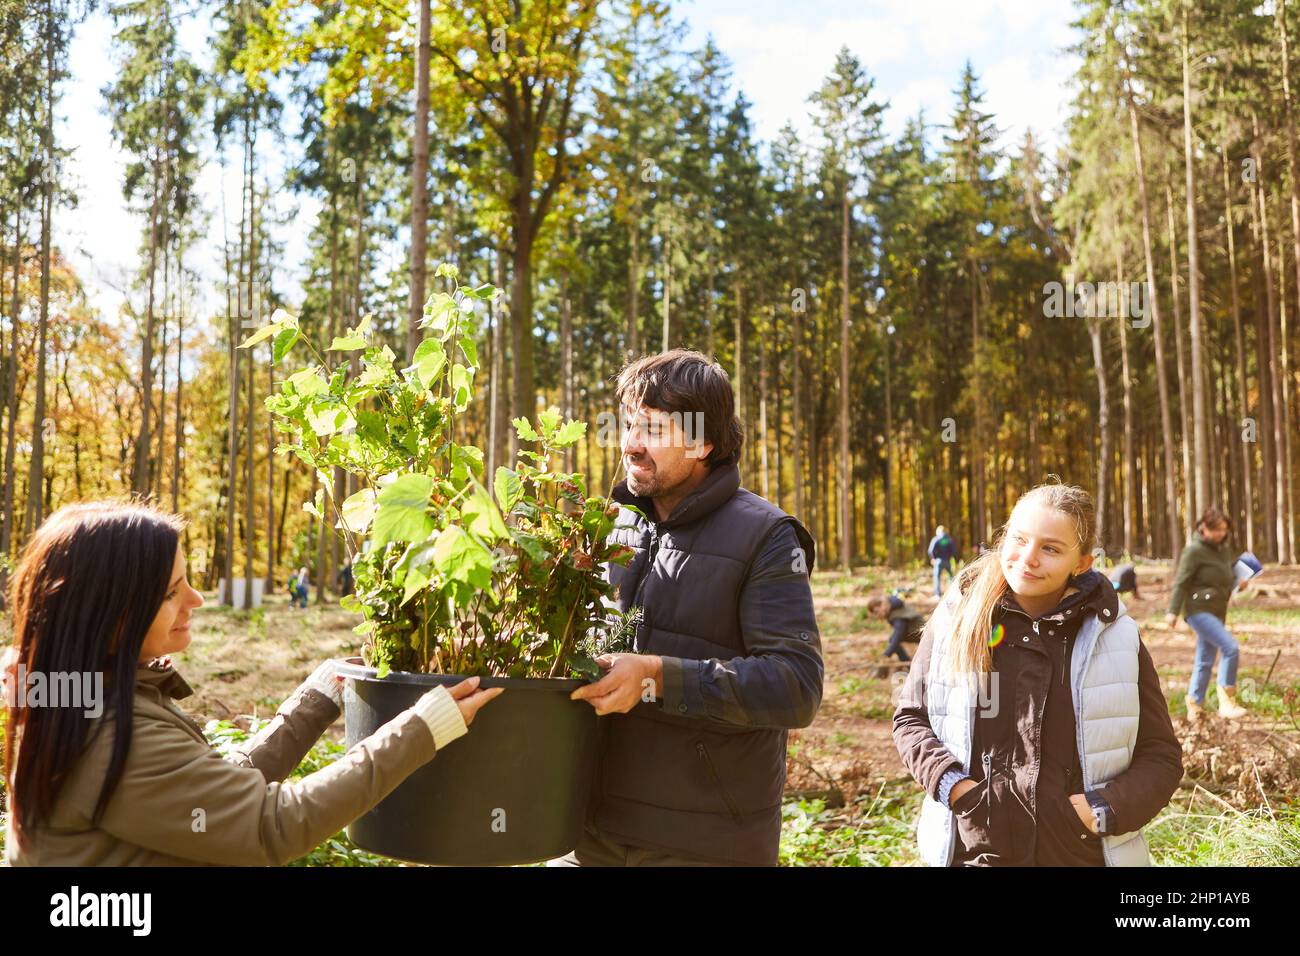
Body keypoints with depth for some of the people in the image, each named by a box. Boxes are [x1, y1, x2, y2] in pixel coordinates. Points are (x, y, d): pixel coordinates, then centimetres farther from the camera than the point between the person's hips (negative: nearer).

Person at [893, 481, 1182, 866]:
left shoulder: (1115, 638, -2)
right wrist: (947, 781, -11)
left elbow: (1162, 758, 4)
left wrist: (1104, 809, -12)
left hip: (1081, 854, 0)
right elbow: (910, 718, 5)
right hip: (974, 852, 0)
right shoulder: (956, 620, -3)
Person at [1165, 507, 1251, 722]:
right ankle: (1226, 701, -12)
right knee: (1230, 648, -19)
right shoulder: (1194, 550, -12)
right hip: (1198, 609, -8)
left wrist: (1238, 582, 1)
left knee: (1205, 661, 12)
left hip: (1217, 611, 8)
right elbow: (1180, 582, -14)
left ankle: (1194, 707, 21)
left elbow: (1229, 575, 24)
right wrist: (1173, 611, -18)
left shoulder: (1224, 549, 11)